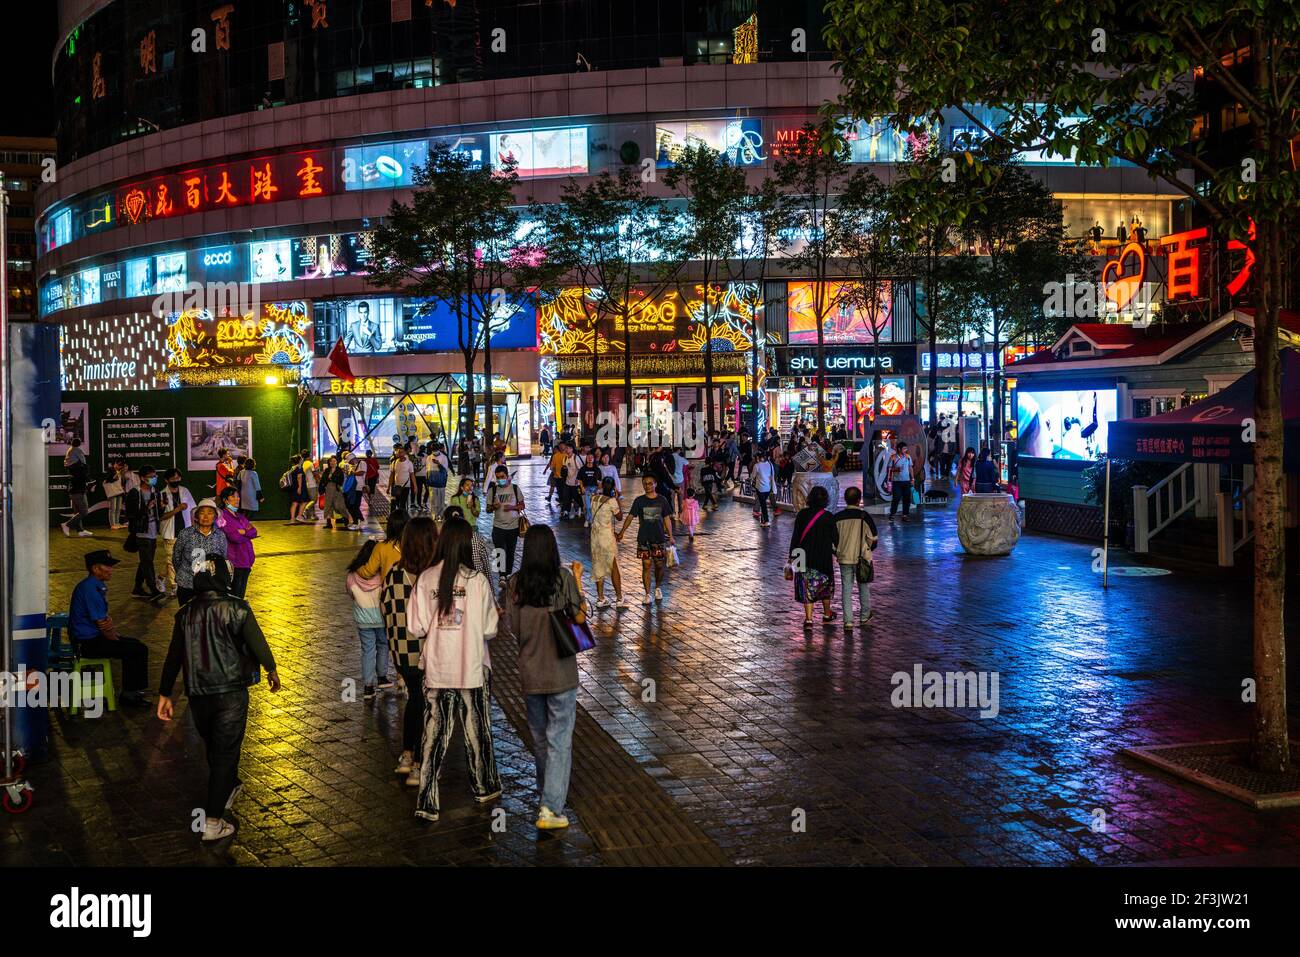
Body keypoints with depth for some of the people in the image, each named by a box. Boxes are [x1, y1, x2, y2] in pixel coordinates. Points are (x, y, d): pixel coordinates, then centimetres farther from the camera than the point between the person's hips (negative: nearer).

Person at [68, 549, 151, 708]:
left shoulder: (97, 585, 11)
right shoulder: (90, 588, -23)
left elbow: (105, 616, 19)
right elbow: (101, 624, -20)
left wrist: (110, 624, -1)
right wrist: (115, 638, -5)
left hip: (92, 636, 11)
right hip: (89, 643, -11)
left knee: (134, 644, 21)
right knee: (139, 650, -13)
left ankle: (128, 692, 25)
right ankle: (130, 694, 1)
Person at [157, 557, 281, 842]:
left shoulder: (185, 614, 4)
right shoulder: (236, 608, -10)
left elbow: (173, 656, 8)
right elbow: (257, 643, -9)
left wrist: (165, 694, 16)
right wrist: (272, 670, 10)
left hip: (198, 695, 4)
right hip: (231, 692, -4)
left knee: (214, 746, 24)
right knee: (225, 751, 1)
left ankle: (230, 786, 47)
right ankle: (212, 821, 0)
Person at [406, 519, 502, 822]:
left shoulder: (426, 578, -8)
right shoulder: (476, 580, -13)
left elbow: (415, 628, -6)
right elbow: (490, 629, -9)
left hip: (436, 670, 1)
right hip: (473, 669, -1)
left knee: (435, 733, 8)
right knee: (477, 730, 16)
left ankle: (427, 802, 6)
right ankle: (484, 788, 34)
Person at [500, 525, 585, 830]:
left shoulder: (515, 584, -5)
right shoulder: (564, 578, -12)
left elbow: (509, 627, -3)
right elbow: (578, 615, -7)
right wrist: (578, 584, 5)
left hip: (530, 674, 3)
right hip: (561, 674, -3)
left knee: (540, 738, 21)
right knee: (559, 741, 1)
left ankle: (547, 792, 39)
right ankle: (551, 808, -7)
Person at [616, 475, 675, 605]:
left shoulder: (662, 500, 2)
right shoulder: (639, 501, 0)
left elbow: (667, 519, 6)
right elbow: (630, 517, -2)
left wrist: (670, 536, 4)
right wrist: (621, 533, -11)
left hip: (659, 538, 0)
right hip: (643, 539, 0)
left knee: (660, 565, 4)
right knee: (646, 566, 0)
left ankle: (658, 588, 29)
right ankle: (648, 594, 7)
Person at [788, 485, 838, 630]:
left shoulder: (802, 514, -6)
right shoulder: (828, 517, -9)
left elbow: (795, 536, -3)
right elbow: (835, 538, -2)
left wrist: (792, 556, 4)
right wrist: (836, 552, 15)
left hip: (805, 557, 0)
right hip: (824, 557, 0)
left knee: (807, 586, 5)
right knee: (825, 584, 19)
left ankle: (808, 619, -2)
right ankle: (827, 614, 33)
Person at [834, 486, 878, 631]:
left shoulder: (837, 518, -6)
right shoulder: (865, 516, -12)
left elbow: (832, 539, 1)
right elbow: (873, 538, -6)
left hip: (844, 558, 1)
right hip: (862, 558, -1)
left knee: (846, 589, 5)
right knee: (864, 587, 17)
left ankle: (848, 621, 0)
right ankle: (865, 616, 32)